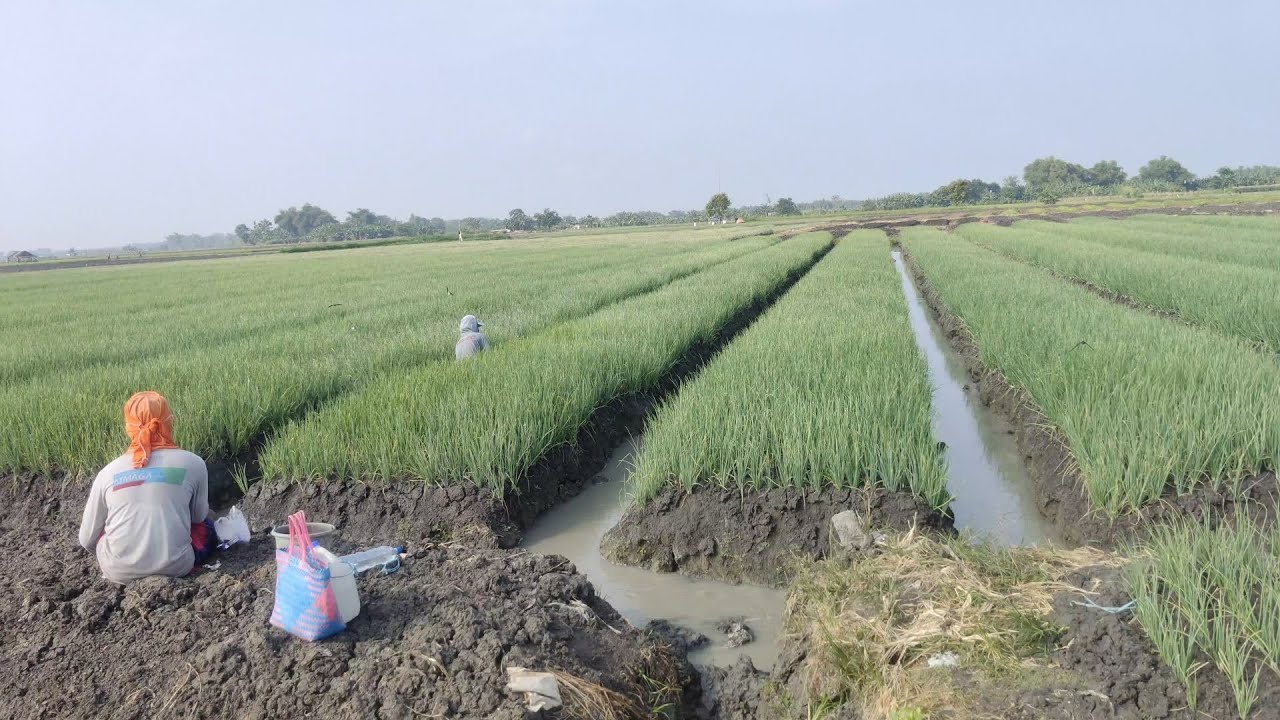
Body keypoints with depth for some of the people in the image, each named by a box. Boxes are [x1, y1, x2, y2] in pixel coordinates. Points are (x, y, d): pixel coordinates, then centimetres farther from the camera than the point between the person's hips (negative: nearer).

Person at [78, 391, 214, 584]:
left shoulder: (108, 472, 0)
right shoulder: (192, 463, -4)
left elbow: (87, 540, 7)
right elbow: (198, 516, 11)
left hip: (120, 571, 1)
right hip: (174, 568, -1)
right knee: (205, 525, 27)